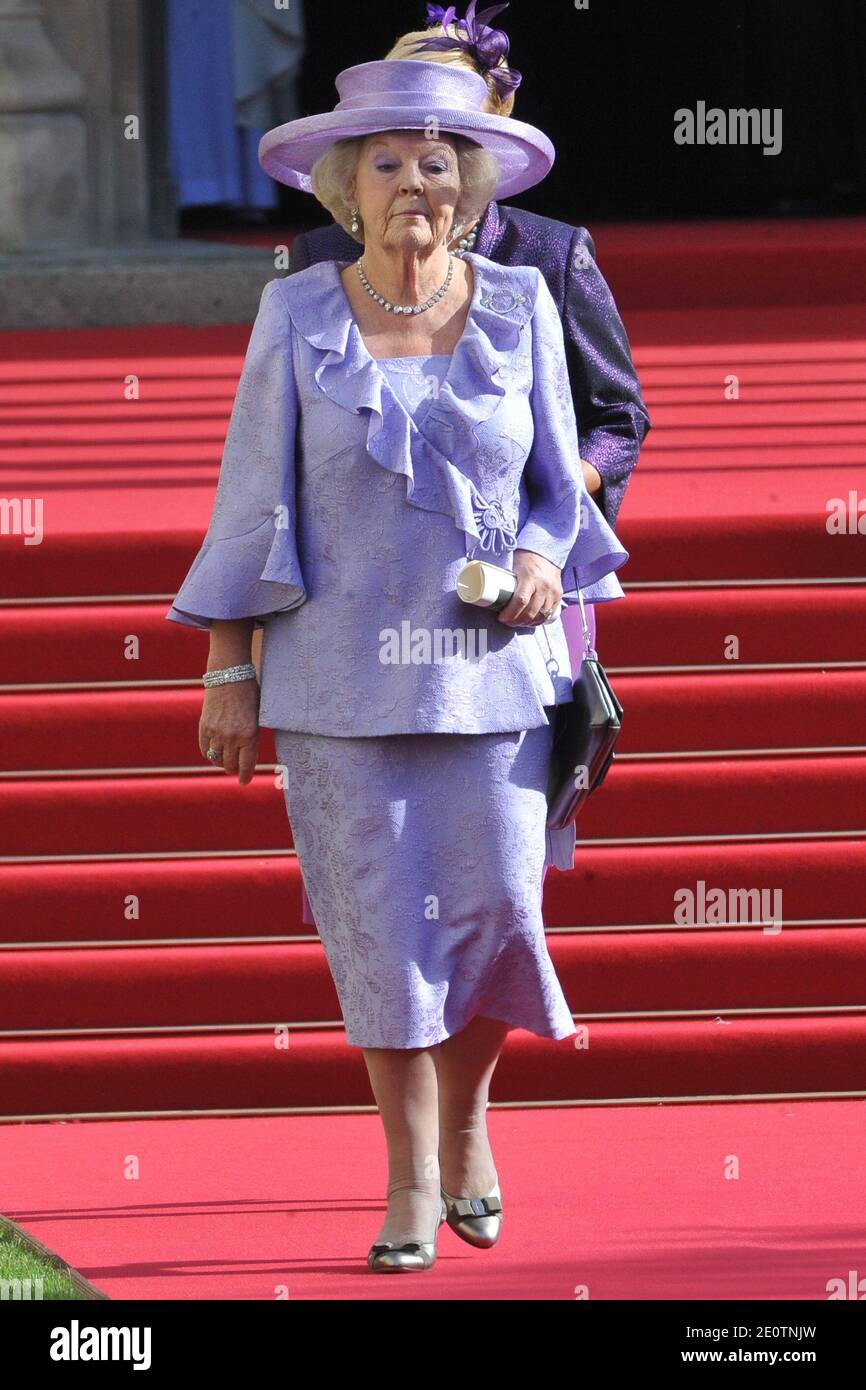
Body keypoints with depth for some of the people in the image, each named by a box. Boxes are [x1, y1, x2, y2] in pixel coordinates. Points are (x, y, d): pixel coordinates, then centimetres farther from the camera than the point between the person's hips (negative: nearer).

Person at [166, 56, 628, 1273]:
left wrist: (543, 563, -9)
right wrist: (228, 671, -1)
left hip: (491, 663, 1)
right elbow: (253, 500, 2)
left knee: (496, 907, -2)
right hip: (343, 670, -1)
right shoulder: (297, 317, -1)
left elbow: (557, 483, 12)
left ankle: (466, 1116, 26)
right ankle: (413, 1181, 11)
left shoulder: (519, 307, 3)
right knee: (380, 921, -1)